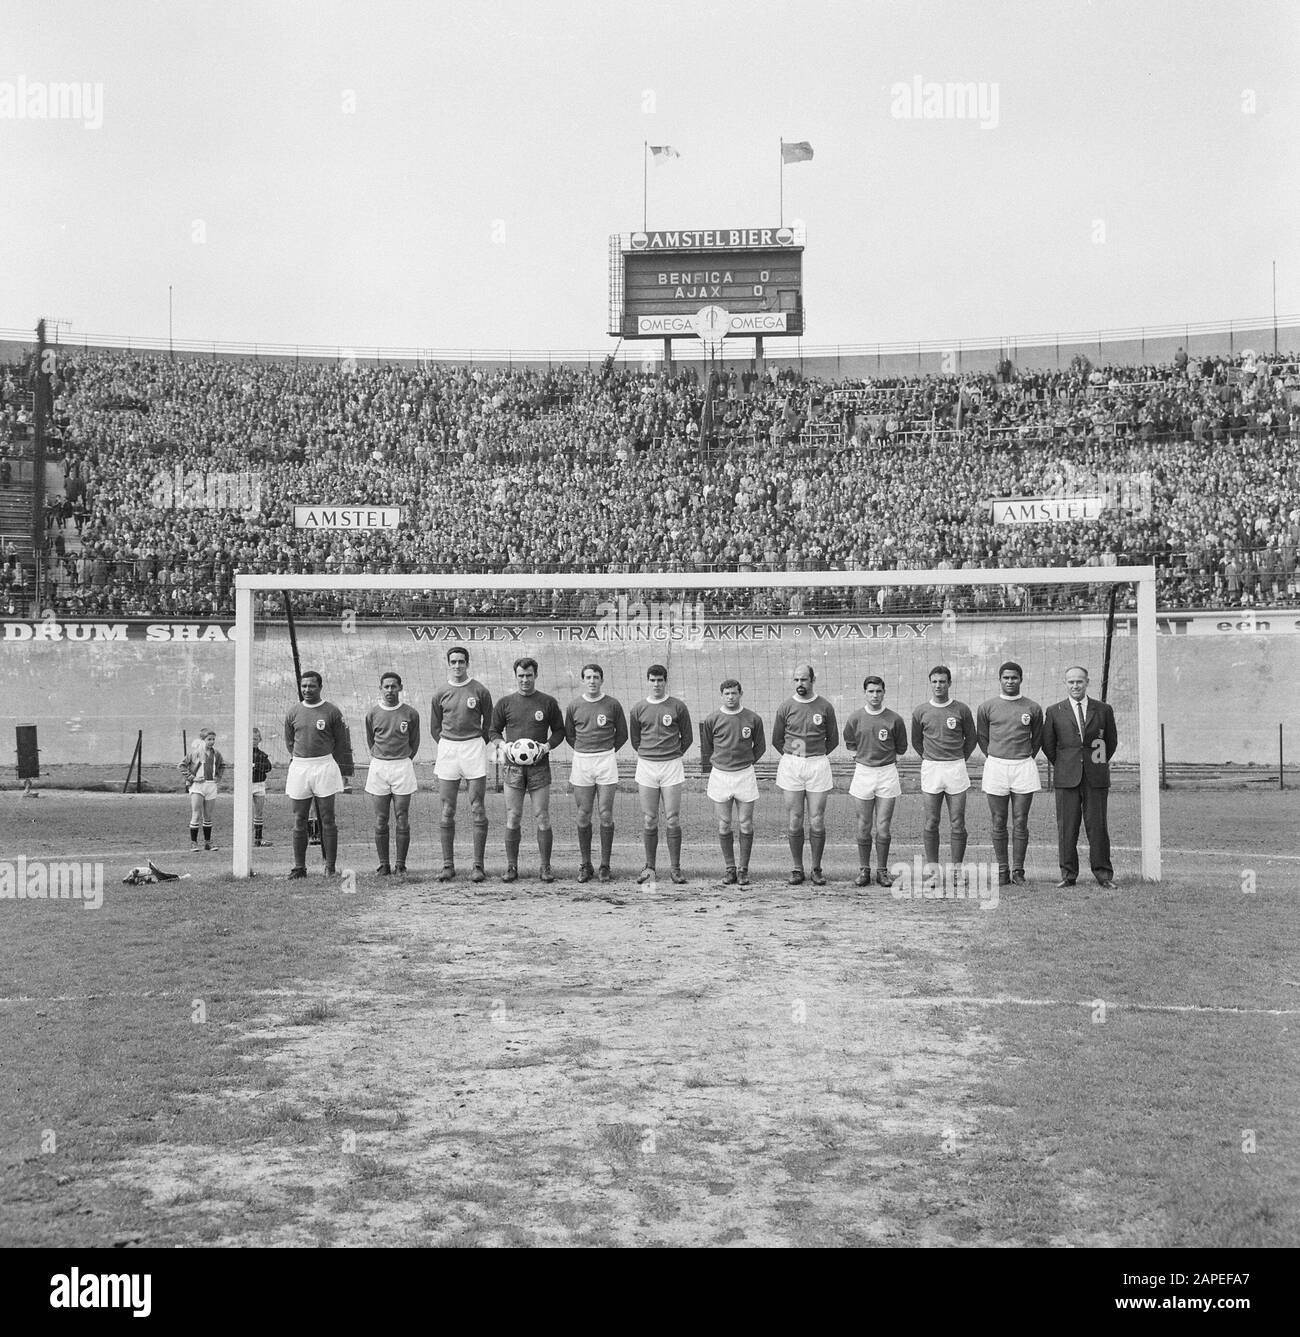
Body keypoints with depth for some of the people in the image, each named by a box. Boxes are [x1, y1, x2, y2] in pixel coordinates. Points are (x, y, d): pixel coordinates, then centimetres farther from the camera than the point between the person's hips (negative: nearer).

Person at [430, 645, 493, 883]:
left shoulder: (480, 691, 0)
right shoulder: (440, 694, 7)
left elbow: (488, 723, 8)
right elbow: (434, 727, 15)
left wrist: (478, 745, 5)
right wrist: (448, 745, 8)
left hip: (474, 748, -2)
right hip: (447, 750, 2)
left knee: (478, 811, -3)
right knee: (447, 812, 3)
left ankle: (478, 865, 1)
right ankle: (448, 865, 8)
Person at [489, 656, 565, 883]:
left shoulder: (548, 702, 4)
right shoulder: (505, 703, 6)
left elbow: (559, 731, 11)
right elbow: (493, 730, 13)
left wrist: (548, 745, -8)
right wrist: (502, 745, -6)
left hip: (539, 766, -1)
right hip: (513, 767, 1)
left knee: (542, 819, -1)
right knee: (512, 819, 1)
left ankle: (545, 867, 6)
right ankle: (511, 867, 9)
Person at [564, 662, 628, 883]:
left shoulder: (612, 705, 1)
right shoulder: (573, 706, 5)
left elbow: (622, 734, 11)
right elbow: (568, 734, 17)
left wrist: (607, 751, 9)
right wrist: (582, 750, 10)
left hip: (606, 760, -1)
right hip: (581, 761, 1)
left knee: (606, 815, -3)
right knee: (583, 816, 3)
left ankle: (605, 866, 4)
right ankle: (585, 865, 11)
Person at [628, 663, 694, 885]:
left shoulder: (678, 707, 0)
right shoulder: (638, 709, 5)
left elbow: (687, 738, 8)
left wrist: (672, 756, 10)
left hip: (672, 767, -2)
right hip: (646, 766, 2)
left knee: (673, 821, -2)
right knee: (649, 821, 4)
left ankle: (675, 868, 3)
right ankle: (649, 867, 11)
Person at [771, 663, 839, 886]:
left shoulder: (825, 707, 1)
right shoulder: (786, 706, 2)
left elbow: (833, 740, 11)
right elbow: (776, 740, 11)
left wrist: (815, 756, 10)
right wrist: (793, 757, 12)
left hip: (818, 765, -1)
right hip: (790, 766, 1)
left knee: (817, 823, -1)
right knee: (794, 822, 1)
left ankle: (817, 869, 10)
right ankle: (797, 869, 11)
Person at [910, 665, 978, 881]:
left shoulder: (961, 709, 0)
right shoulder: (921, 712, 4)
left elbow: (971, 739, 12)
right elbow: (916, 741, 17)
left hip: (956, 768, -1)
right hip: (930, 770, 1)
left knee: (957, 824, 1)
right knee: (930, 824, 1)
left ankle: (957, 869, 7)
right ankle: (932, 869, 7)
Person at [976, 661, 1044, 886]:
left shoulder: (1033, 708, 4)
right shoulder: (987, 707, 4)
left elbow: (1037, 738, 16)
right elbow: (981, 737, 15)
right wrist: (993, 758, 12)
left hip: (1024, 767, 0)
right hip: (996, 766, 0)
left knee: (1020, 823, 0)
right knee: (999, 823, 3)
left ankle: (1018, 871, 5)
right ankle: (1002, 871, 8)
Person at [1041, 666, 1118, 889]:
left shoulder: (1103, 710, 7)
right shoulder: (1054, 712, 6)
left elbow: (1112, 742, 16)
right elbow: (1047, 744, 13)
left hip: (1096, 778, 0)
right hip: (1066, 778, 0)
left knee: (1097, 826, 0)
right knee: (1066, 827, 0)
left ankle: (1103, 875, 7)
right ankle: (1068, 874, 7)